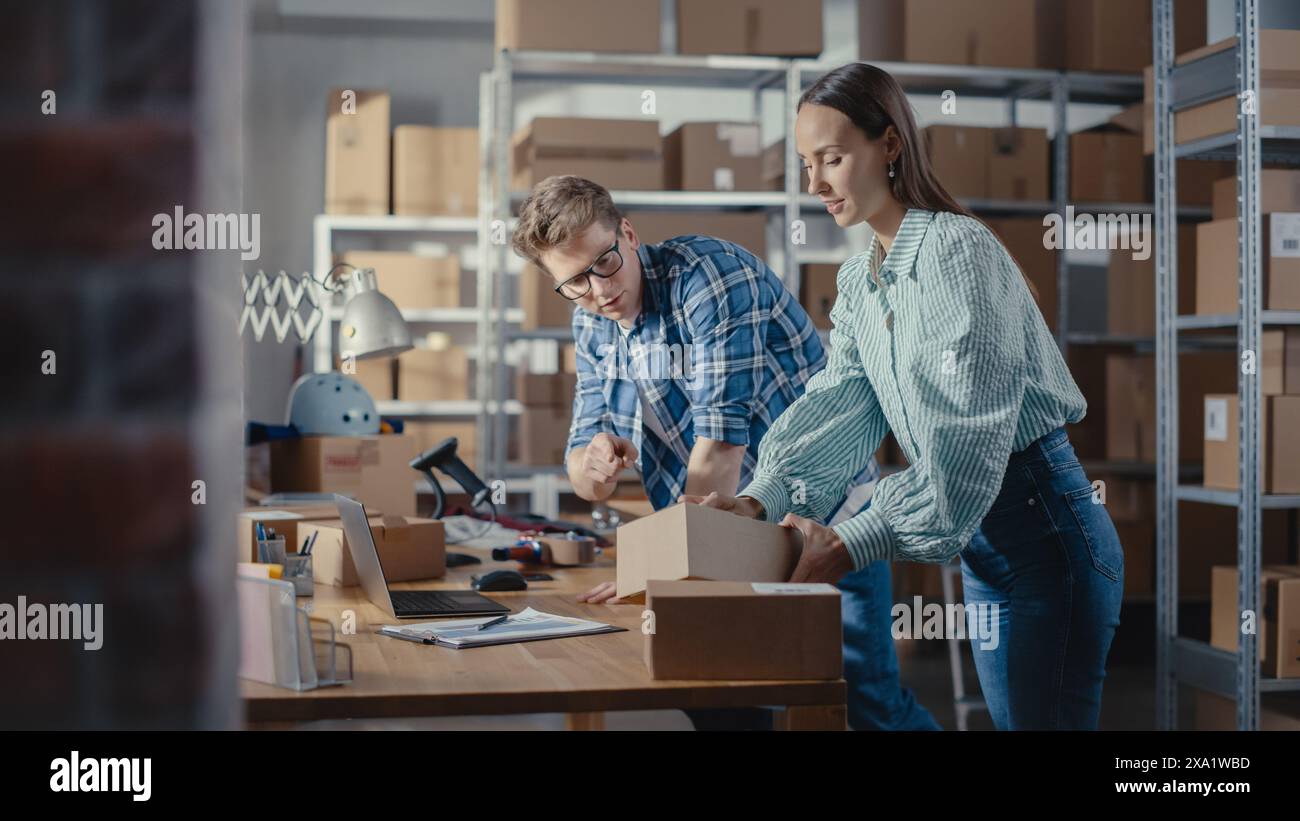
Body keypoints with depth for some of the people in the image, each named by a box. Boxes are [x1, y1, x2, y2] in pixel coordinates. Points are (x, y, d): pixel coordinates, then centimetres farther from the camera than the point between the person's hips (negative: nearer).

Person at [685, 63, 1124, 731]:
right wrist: (762, 500, -17)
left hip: (1043, 525, -8)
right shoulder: (858, 279, 9)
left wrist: (851, 544, -29)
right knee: (1009, 718, 16)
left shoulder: (957, 251, -19)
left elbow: (964, 435, -26)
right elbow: (838, 402, -1)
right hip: (977, 537, 8)